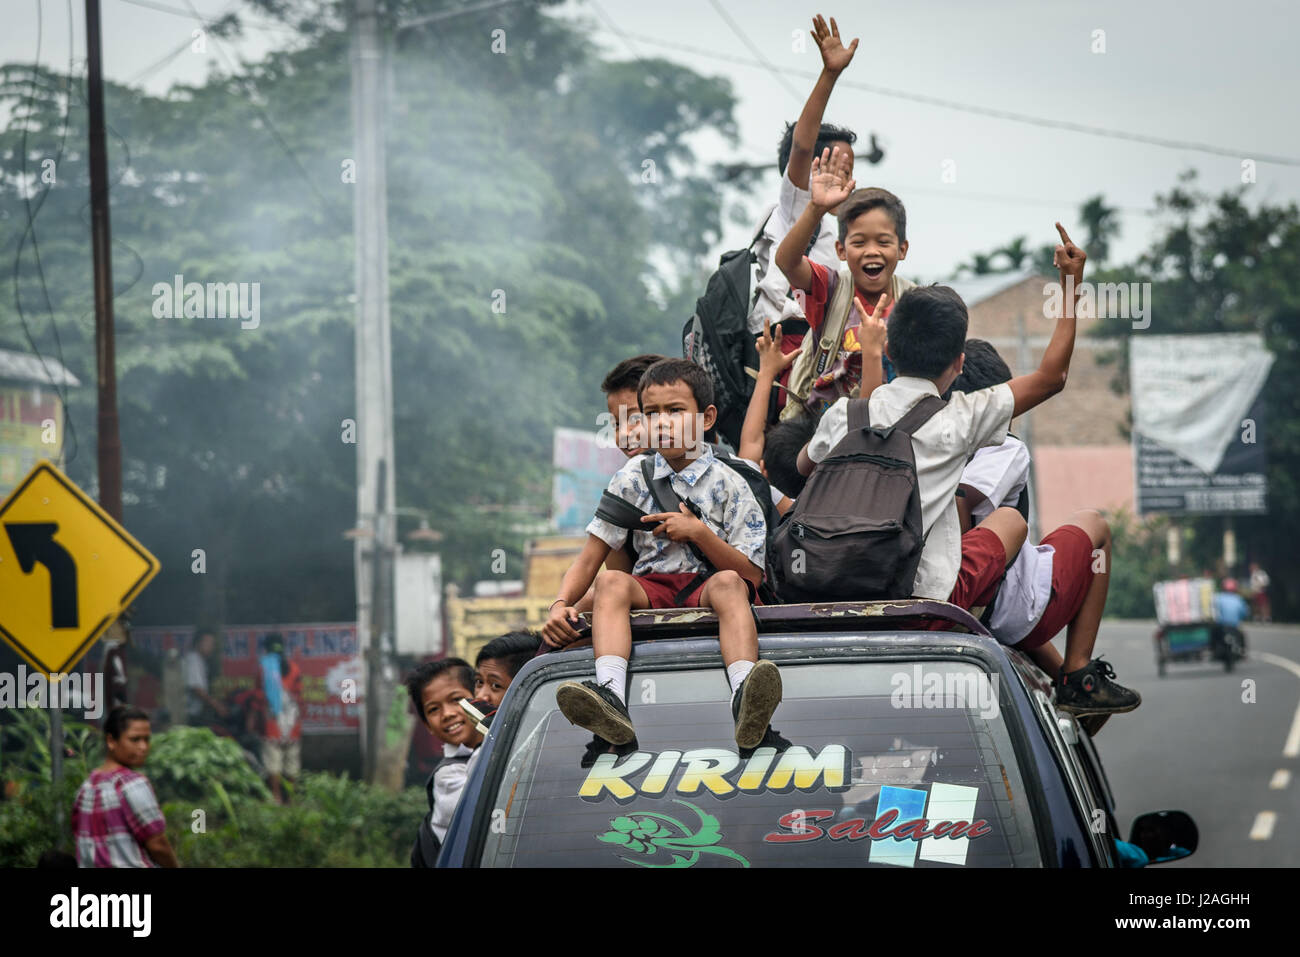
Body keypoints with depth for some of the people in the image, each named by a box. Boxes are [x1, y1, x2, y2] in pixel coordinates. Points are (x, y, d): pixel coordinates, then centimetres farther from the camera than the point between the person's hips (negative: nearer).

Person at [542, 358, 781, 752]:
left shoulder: (728, 485, 4)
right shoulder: (634, 478, 11)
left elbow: (752, 574, 0)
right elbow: (590, 556, 7)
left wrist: (698, 532, -12)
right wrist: (561, 604, -11)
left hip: (707, 589, -2)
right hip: (650, 590, 2)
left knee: (729, 584, -35)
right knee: (610, 581, -29)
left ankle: (744, 700, -60)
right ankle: (610, 695, -55)